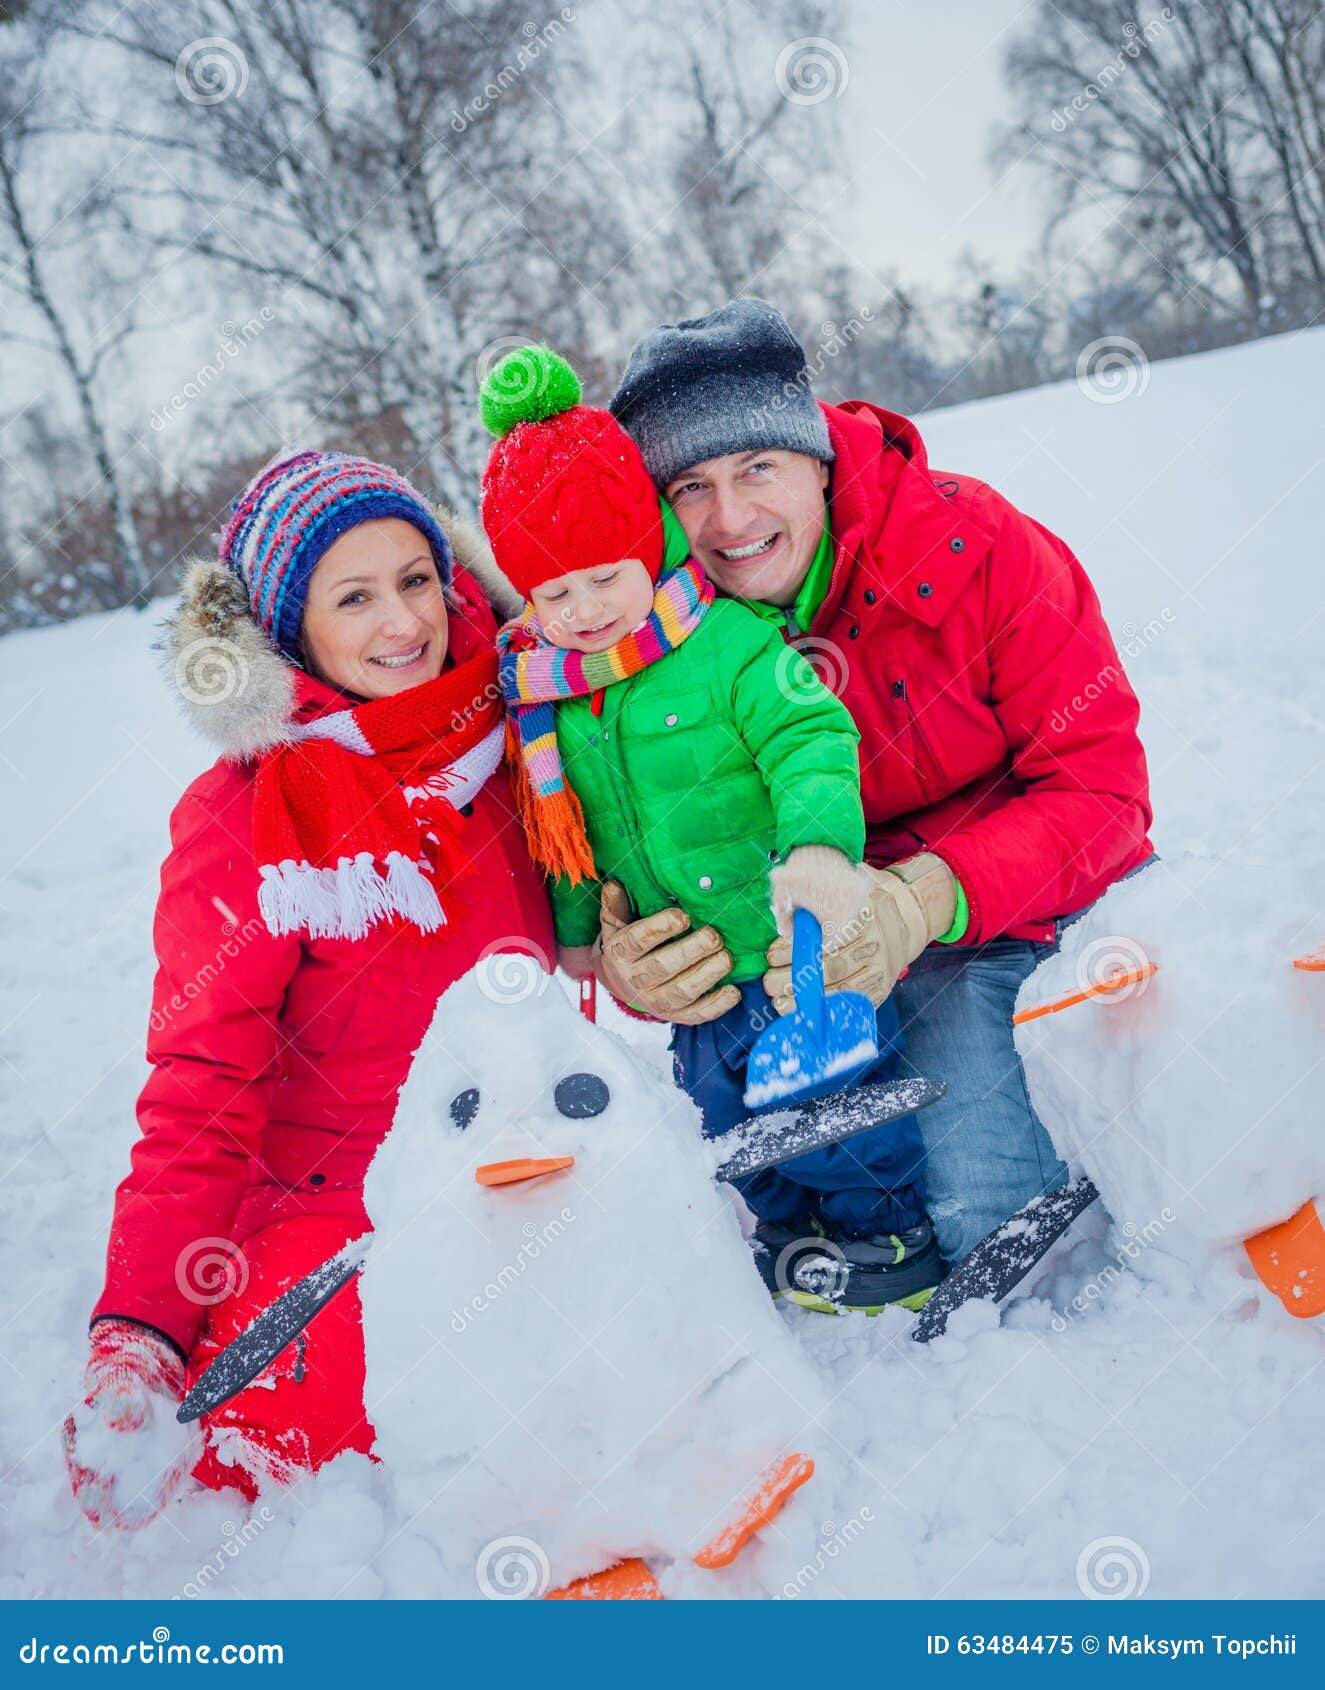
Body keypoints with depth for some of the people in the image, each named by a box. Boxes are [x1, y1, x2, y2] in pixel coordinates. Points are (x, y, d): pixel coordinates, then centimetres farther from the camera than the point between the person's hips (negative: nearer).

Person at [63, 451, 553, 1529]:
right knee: (246, 1439, -26)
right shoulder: (242, 821, -8)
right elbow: (200, 1093, -10)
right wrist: (138, 1337, -19)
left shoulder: (513, 742, 2)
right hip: (343, 1193, -4)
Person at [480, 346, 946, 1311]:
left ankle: (887, 1231, 27)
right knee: (720, 1103, 19)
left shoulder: (730, 644, -16)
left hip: (791, 944, -6)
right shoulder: (545, 696, 3)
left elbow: (810, 737, -25)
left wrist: (818, 843, -42)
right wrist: (576, 933, 19)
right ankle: (787, 1230, 41)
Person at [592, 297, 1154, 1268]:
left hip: (1062, 896, 1)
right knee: (989, 1214, -22)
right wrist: (632, 971, -30)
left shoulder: (973, 547, -16)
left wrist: (921, 901, -33)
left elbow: (1098, 784, -15)